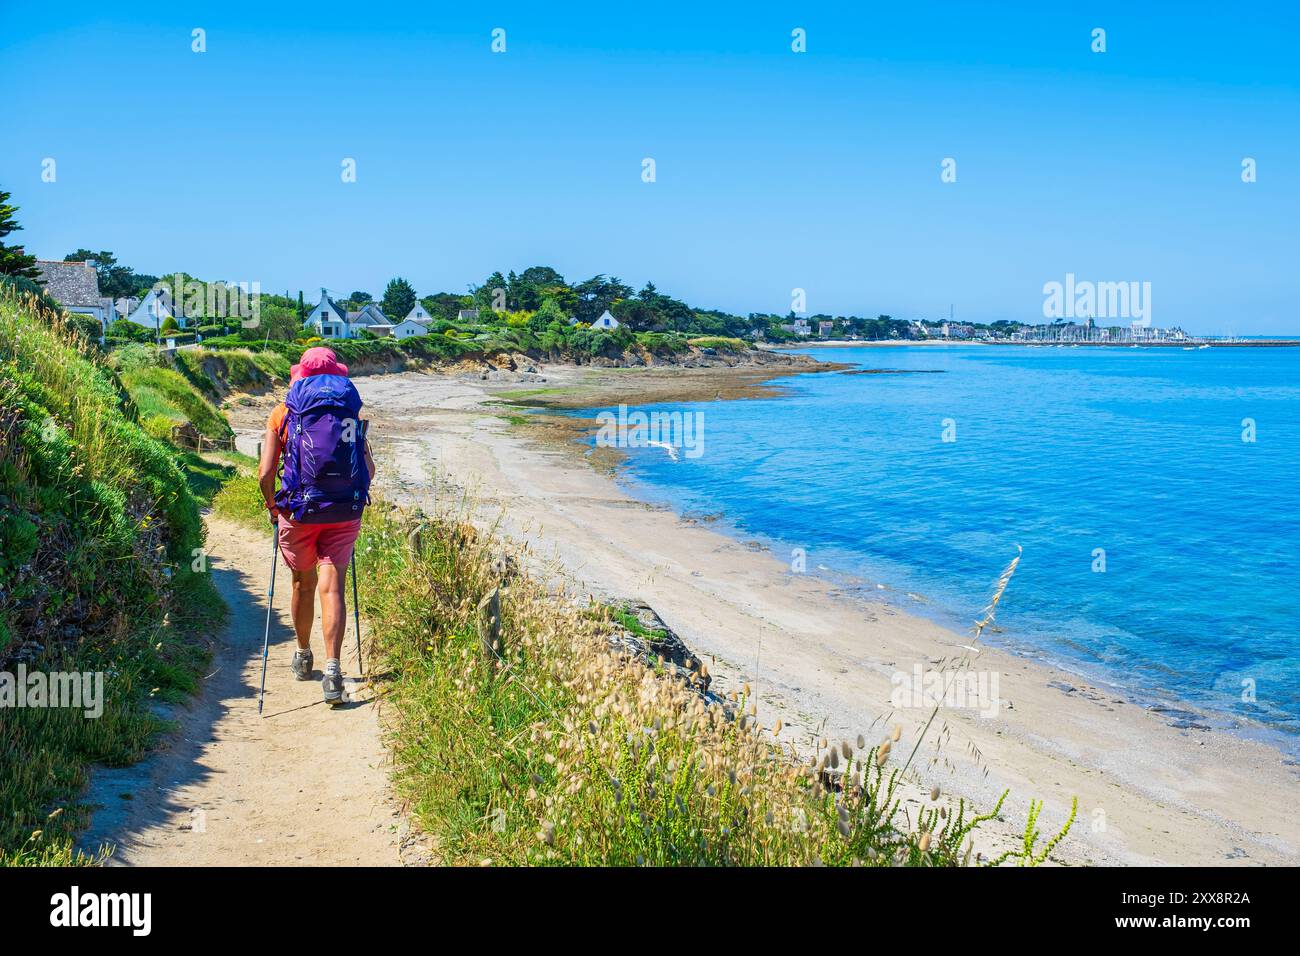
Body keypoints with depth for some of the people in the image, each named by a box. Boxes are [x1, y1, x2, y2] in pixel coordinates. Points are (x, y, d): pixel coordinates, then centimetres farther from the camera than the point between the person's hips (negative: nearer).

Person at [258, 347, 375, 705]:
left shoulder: (283, 413, 1)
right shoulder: (351, 412, 5)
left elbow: (265, 473, -4)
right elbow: (369, 469, 2)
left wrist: (272, 506, 13)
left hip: (299, 511, 0)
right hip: (345, 513, 0)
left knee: (303, 584, 17)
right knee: (332, 587, 1)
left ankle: (303, 658, 35)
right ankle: (332, 669, -12)